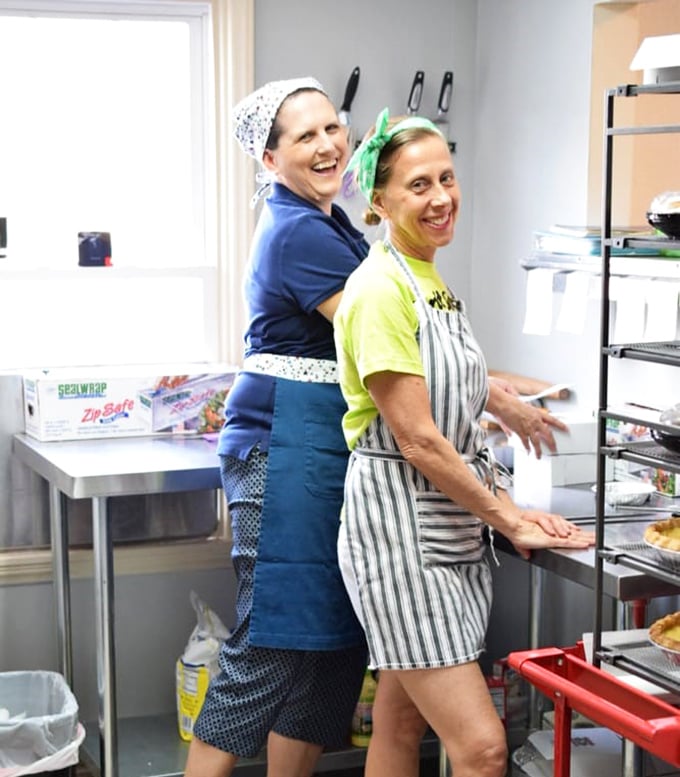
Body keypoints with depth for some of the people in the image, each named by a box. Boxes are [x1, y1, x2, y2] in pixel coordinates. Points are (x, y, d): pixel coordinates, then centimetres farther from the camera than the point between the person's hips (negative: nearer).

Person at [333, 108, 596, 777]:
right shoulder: (380, 287, -15)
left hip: (450, 522, 9)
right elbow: (416, 439, -18)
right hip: (397, 526, -9)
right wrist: (510, 521, -11)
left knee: (403, 723, 15)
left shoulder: (432, 281, 14)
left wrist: (503, 500, 6)